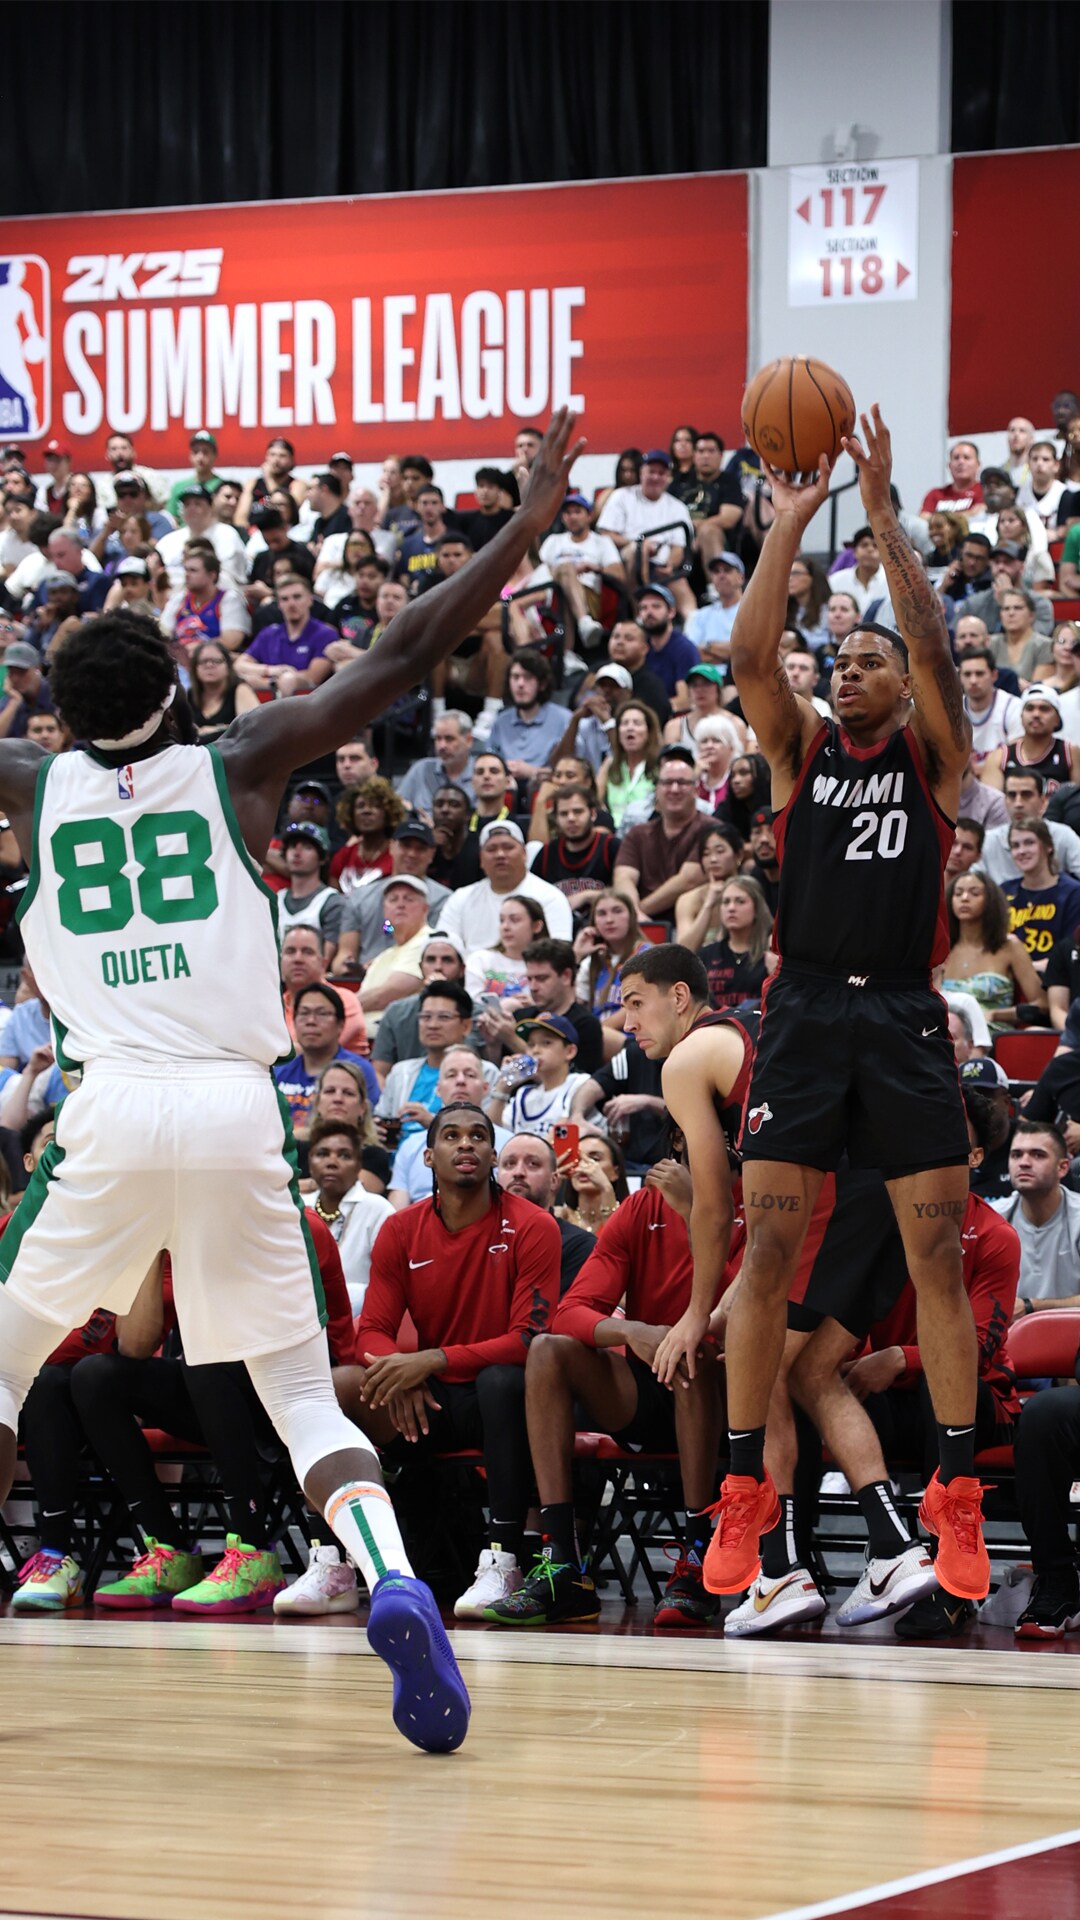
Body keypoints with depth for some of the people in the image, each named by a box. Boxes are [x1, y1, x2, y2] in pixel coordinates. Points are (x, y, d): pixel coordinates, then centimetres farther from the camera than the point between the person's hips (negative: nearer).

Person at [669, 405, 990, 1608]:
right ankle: (744, 1492, 1)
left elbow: (932, 645, -9)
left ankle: (956, 1494, 3)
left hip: (905, 1021, -1)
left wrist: (883, 512, -14)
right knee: (767, 1248, -4)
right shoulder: (802, 752, 10)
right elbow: (749, 655, -6)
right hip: (806, 1013, 1)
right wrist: (790, 521, -10)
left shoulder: (933, 756, 7)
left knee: (938, 1253, -2)